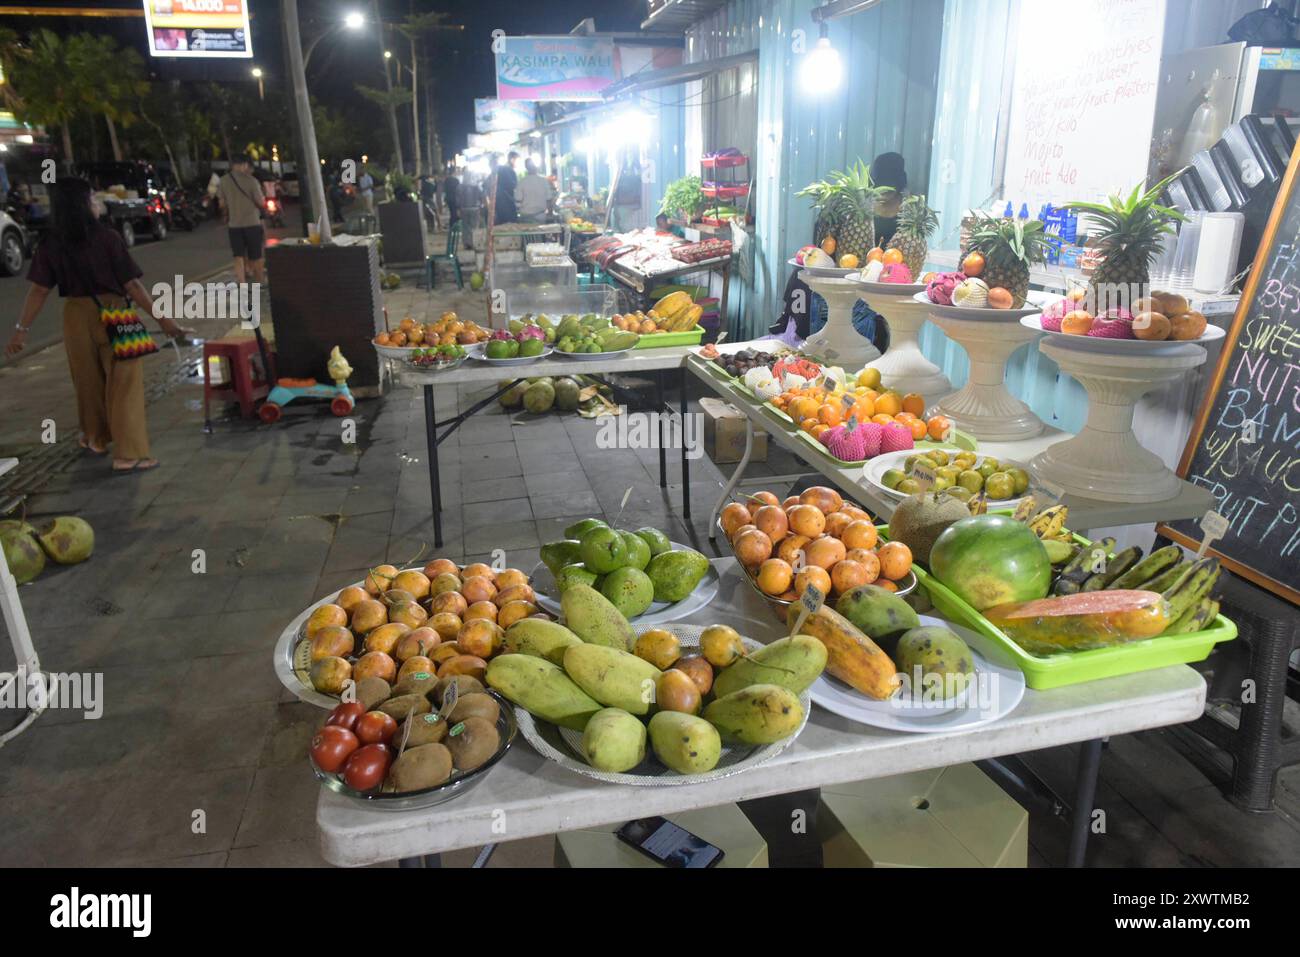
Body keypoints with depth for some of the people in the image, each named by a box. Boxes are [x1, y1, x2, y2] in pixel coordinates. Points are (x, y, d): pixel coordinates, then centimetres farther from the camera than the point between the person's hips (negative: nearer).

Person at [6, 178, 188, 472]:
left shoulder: (50, 245, -1)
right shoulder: (107, 238, -11)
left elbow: (38, 290, -3)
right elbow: (131, 285, -13)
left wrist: (22, 329, 3)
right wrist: (162, 318, -8)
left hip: (76, 316, 4)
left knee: (89, 381, 20)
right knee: (124, 384, 0)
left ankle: (96, 438, 38)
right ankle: (129, 453, -4)